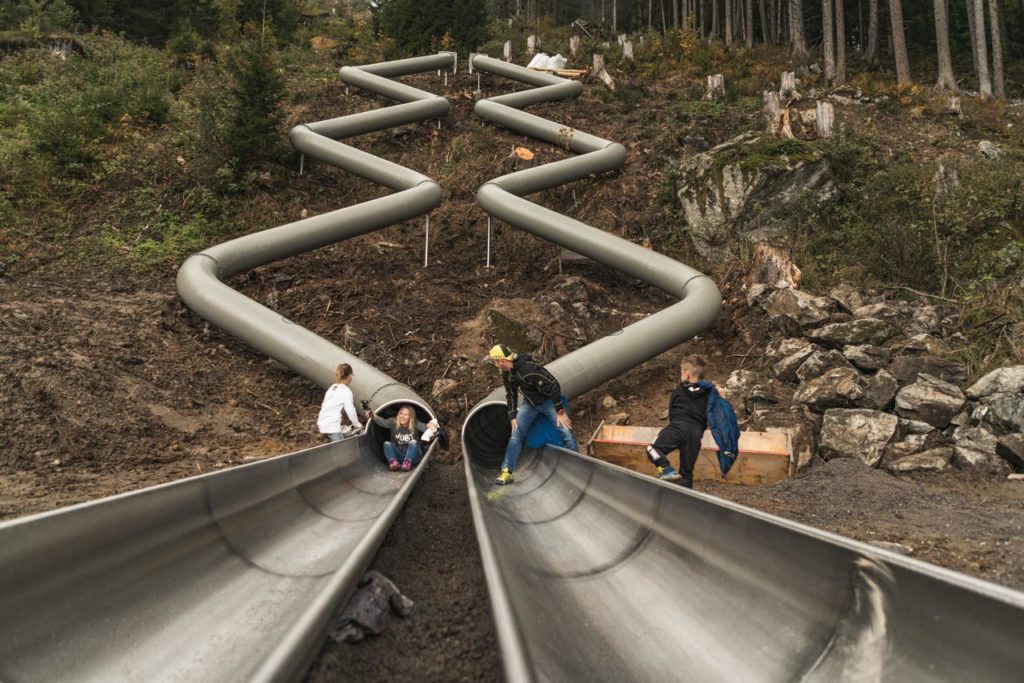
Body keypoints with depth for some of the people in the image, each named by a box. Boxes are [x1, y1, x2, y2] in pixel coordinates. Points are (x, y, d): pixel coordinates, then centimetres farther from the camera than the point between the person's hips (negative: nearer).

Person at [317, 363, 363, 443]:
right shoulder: (346, 391, -6)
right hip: (332, 426, -8)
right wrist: (358, 425, 10)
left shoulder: (332, 388, 17)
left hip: (322, 424, 8)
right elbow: (351, 411, -7)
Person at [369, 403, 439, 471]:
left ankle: (407, 463, -45)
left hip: (413, 456, -1)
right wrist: (373, 416, -40)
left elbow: (424, 427, -20)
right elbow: (383, 422, -20)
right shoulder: (394, 422, -2)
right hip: (397, 456, 1)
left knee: (414, 442, -28)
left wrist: (429, 426, -44)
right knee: (387, 444, -21)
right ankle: (393, 462, -45)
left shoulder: (415, 424, -3)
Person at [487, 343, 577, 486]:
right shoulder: (506, 373, -7)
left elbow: (552, 387, -29)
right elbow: (511, 395, 8)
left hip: (549, 400, -7)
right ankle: (507, 471, 4)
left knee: (566, 433, -15)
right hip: (529, 402, 7)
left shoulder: (528, 368, -33)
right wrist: (512, 417, 2)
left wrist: (560, 412, -25)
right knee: (516, 434, -1)